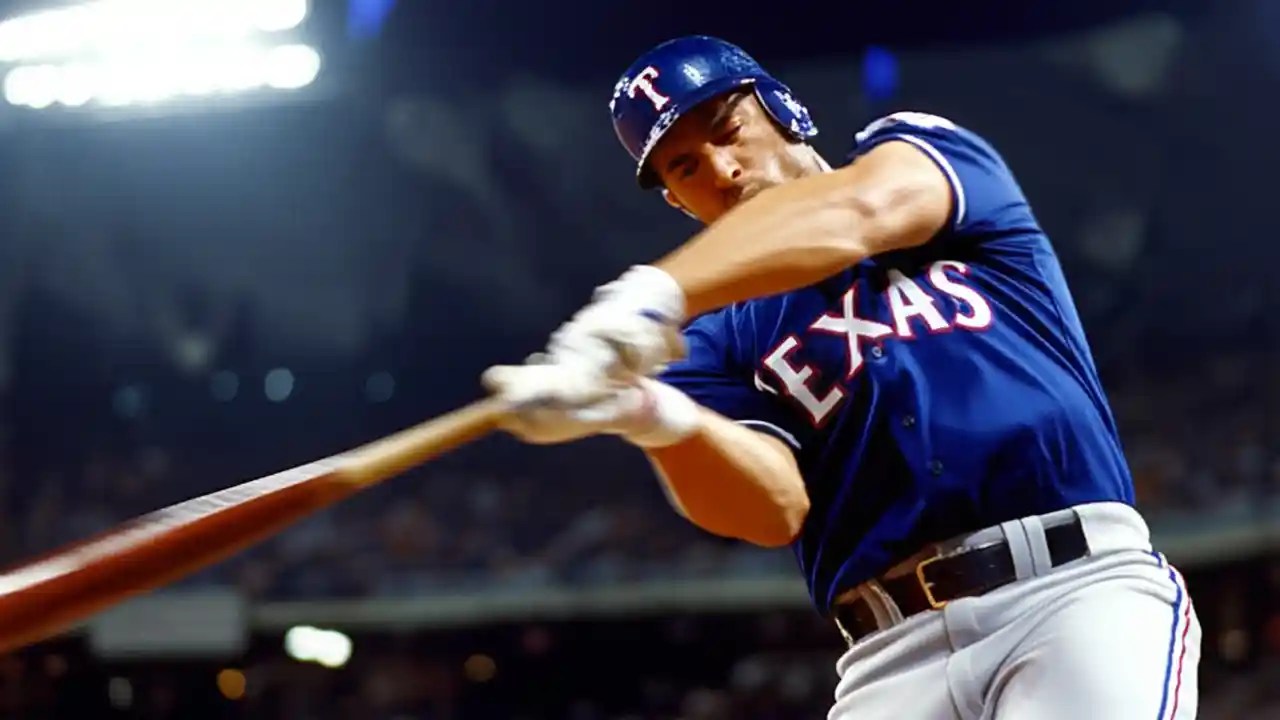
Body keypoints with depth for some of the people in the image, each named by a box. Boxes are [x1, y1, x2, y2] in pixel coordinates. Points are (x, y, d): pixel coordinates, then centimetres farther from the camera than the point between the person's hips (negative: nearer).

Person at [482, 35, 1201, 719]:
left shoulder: (921, 148, 14)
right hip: (899, 654, 3)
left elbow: (855, 210, -11)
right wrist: (660, 420, -25)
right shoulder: (721, 340, 17)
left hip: (1081, 591, -3)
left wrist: (653, 296, -27)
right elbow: (774, 508, -3)